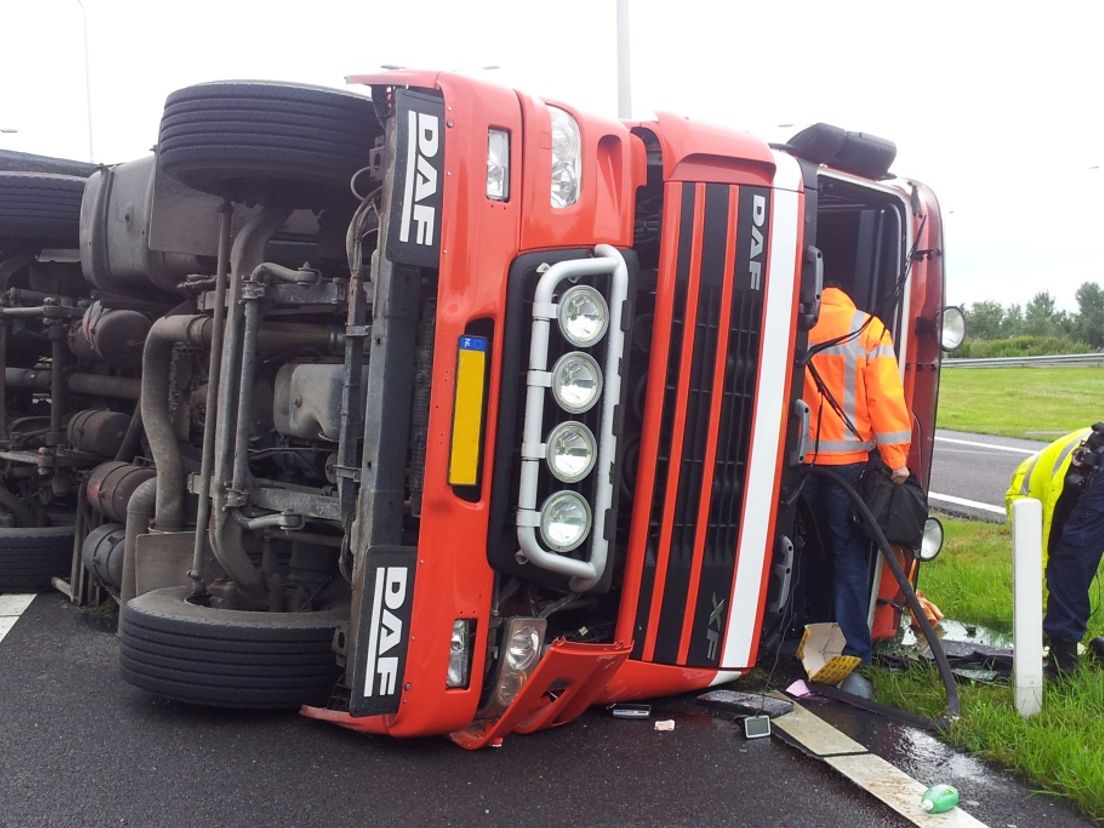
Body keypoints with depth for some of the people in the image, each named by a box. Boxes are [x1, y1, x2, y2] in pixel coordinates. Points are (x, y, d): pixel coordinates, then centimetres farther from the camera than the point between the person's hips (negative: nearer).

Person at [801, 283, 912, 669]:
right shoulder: (869, 330, -4)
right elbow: (885, 397, -9)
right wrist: (896, 458, -6)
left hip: (797, 457, 2)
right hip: (848, 460, -2)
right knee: (849, 554, 4)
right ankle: (854, 649, 3)